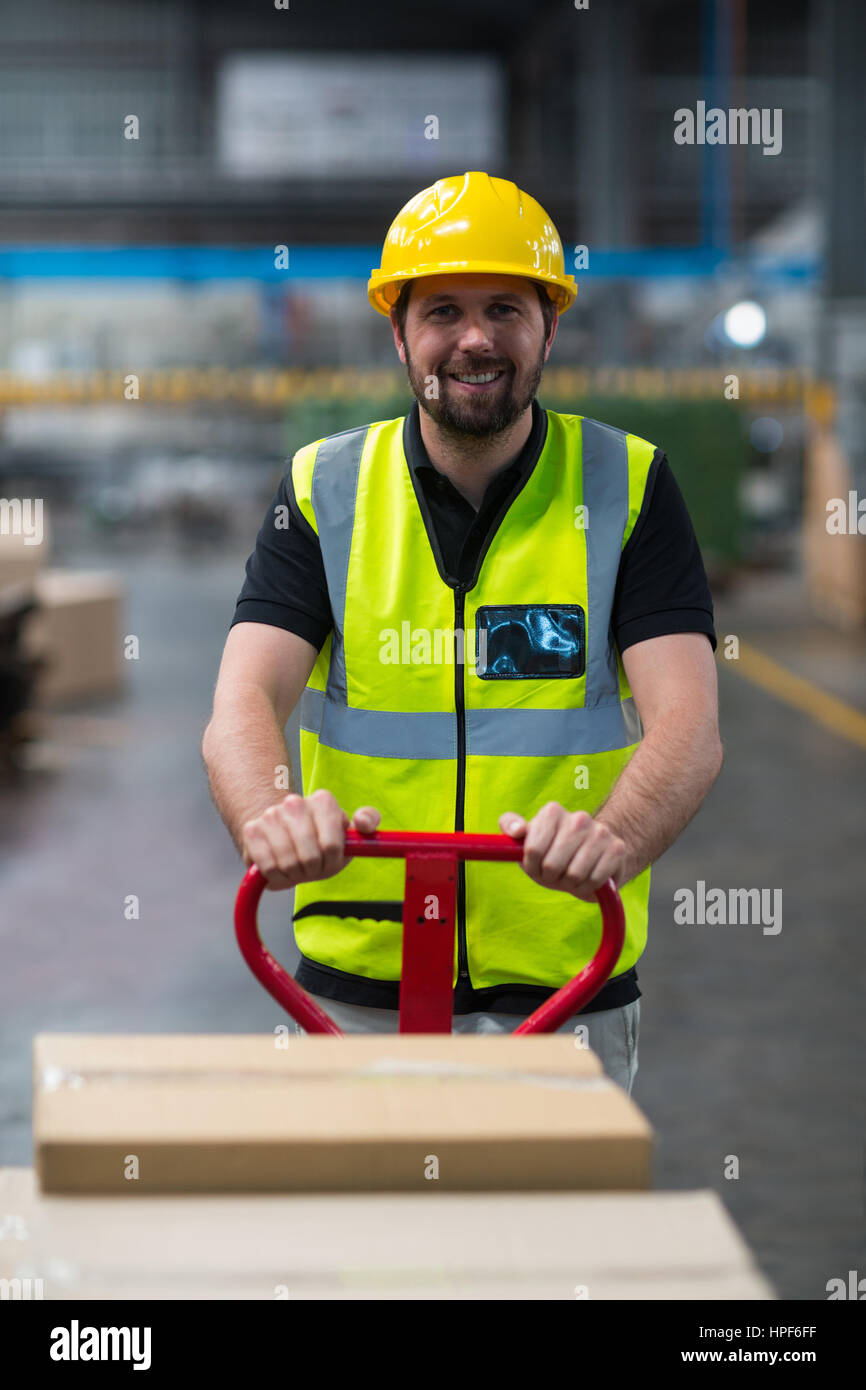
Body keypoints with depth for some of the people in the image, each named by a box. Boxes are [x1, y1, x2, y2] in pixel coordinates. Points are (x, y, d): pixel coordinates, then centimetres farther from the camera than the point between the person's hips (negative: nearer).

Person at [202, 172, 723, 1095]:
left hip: (564, 992, 0)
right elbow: (243, 705, -9)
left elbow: (687, 727, -11)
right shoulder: (323, 492, 3)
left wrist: (614, 833, -33)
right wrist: (270, 814, -32)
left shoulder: (629, 489, 0)